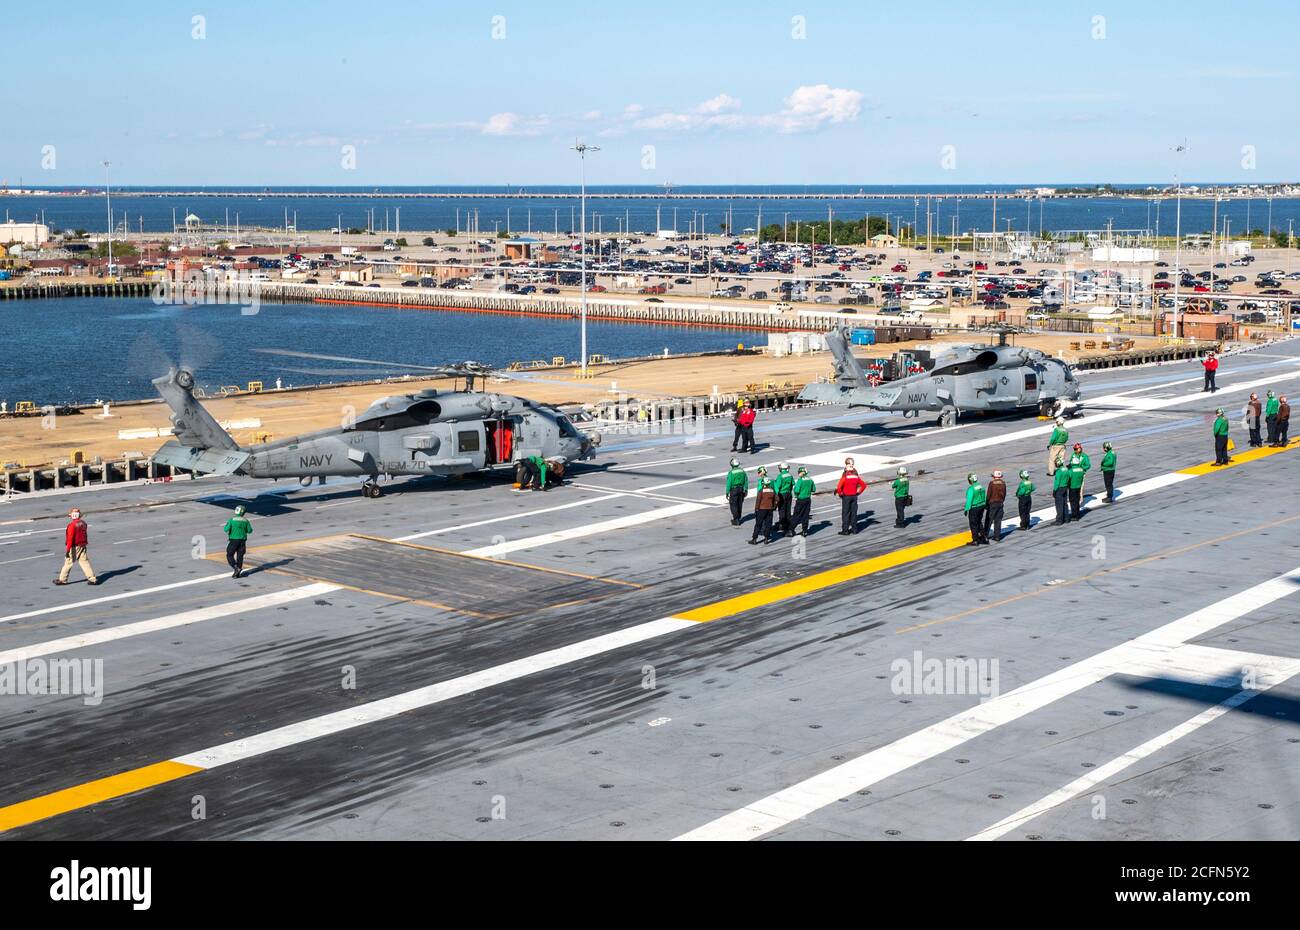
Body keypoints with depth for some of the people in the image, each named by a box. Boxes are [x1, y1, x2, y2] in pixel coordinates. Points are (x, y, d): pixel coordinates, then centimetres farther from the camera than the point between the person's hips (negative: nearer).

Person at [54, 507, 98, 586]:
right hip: (83, 546, 7)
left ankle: (62, 579, 16)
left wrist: (67, 549, -20)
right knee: (84, 562, 7)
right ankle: (92, 579, 1)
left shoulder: (72, 525, -18)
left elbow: (70, 538, -21)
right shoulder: (83, 523, 6)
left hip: (74, 547, -7)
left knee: (68, 562, 5)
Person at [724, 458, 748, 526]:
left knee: (733, 505, 2)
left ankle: (736, 520, -4)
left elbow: (728, 483, -12)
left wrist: (727, 493, -6)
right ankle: (738, 518, 27)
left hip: (734, 490, -5)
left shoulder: (731, 473, -13)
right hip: (741, 489, 5)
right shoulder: (742, 471, 1)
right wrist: (746, 490, 15)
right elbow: (746, 481, 6)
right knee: (739, 504, 16)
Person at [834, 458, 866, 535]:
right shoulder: (856, 476, 1)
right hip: (854, 496, 5)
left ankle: (845, 530, 1)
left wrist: (840, 494, -7)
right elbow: (864, 485, 5)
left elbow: (839, 487, -23)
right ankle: (854, 529, 17)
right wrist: (858, 492, 10)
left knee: (845, 513, 1)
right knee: (854, 513, 12)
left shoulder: (844, 476, -14)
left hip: (846, 497, -5)